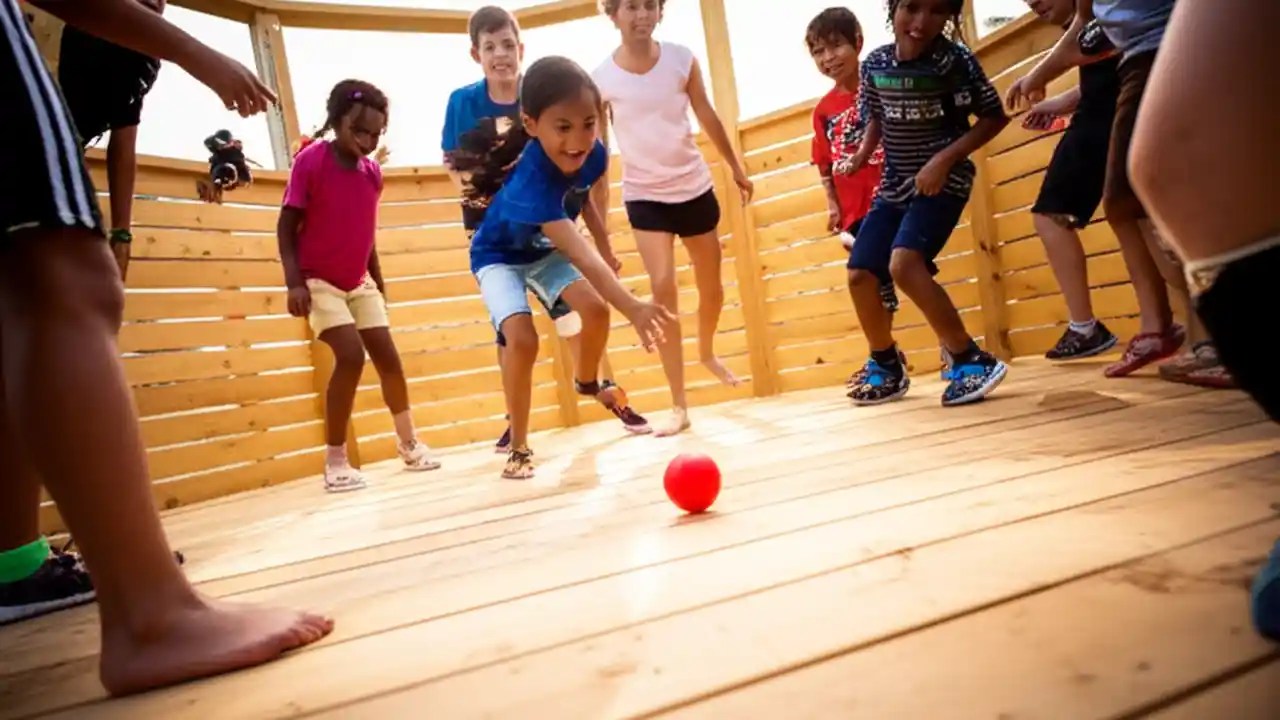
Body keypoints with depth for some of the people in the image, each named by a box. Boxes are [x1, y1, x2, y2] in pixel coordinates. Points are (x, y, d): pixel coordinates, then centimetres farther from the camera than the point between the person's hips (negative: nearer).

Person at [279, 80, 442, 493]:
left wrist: (378, 282, 13)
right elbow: (286, 226, -12)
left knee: (388, 357, 4)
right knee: (351, 356, -19)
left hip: (359, 282, 5)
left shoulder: (372, 172, 3)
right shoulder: (310, 160, -12)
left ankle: (409, 444, 23)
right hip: (318, 281, -5)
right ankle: (335, 461, -6)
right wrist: (294, 282, -21)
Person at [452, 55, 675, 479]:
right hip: (499, 257, -5)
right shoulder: (531, 183, -44)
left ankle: (587, 383, 23)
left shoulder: (593, 155, -22)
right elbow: (582, 257, -56)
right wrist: (634, 309, -68)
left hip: (546, 250, 6)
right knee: (522, 338, -26)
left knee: (596, 311, -12)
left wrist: (609, 254, 5)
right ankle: (519, 448, -5)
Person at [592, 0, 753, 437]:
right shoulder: (601, 79, -9)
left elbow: (707, 117, 7)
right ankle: (679, 406, -7)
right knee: (663, 289, -14)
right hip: (644, 196, -2)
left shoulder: (682, 59, -4)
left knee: (711, 285, 12)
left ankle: (707, 352, 45)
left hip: (695, 187, 3)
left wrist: (736, 168, 14)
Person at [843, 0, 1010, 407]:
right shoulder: (874, 64, -2)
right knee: (860, 275, 2)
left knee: (904, 263, -27)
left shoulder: (955, 60, -14)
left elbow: (994, 117, -8)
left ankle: (970, 359, -11)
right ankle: (887, 368, 24)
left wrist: (945, 159, -19)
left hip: (943, 181, -6)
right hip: (895, 185, 6)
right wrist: (861, 155, -3)